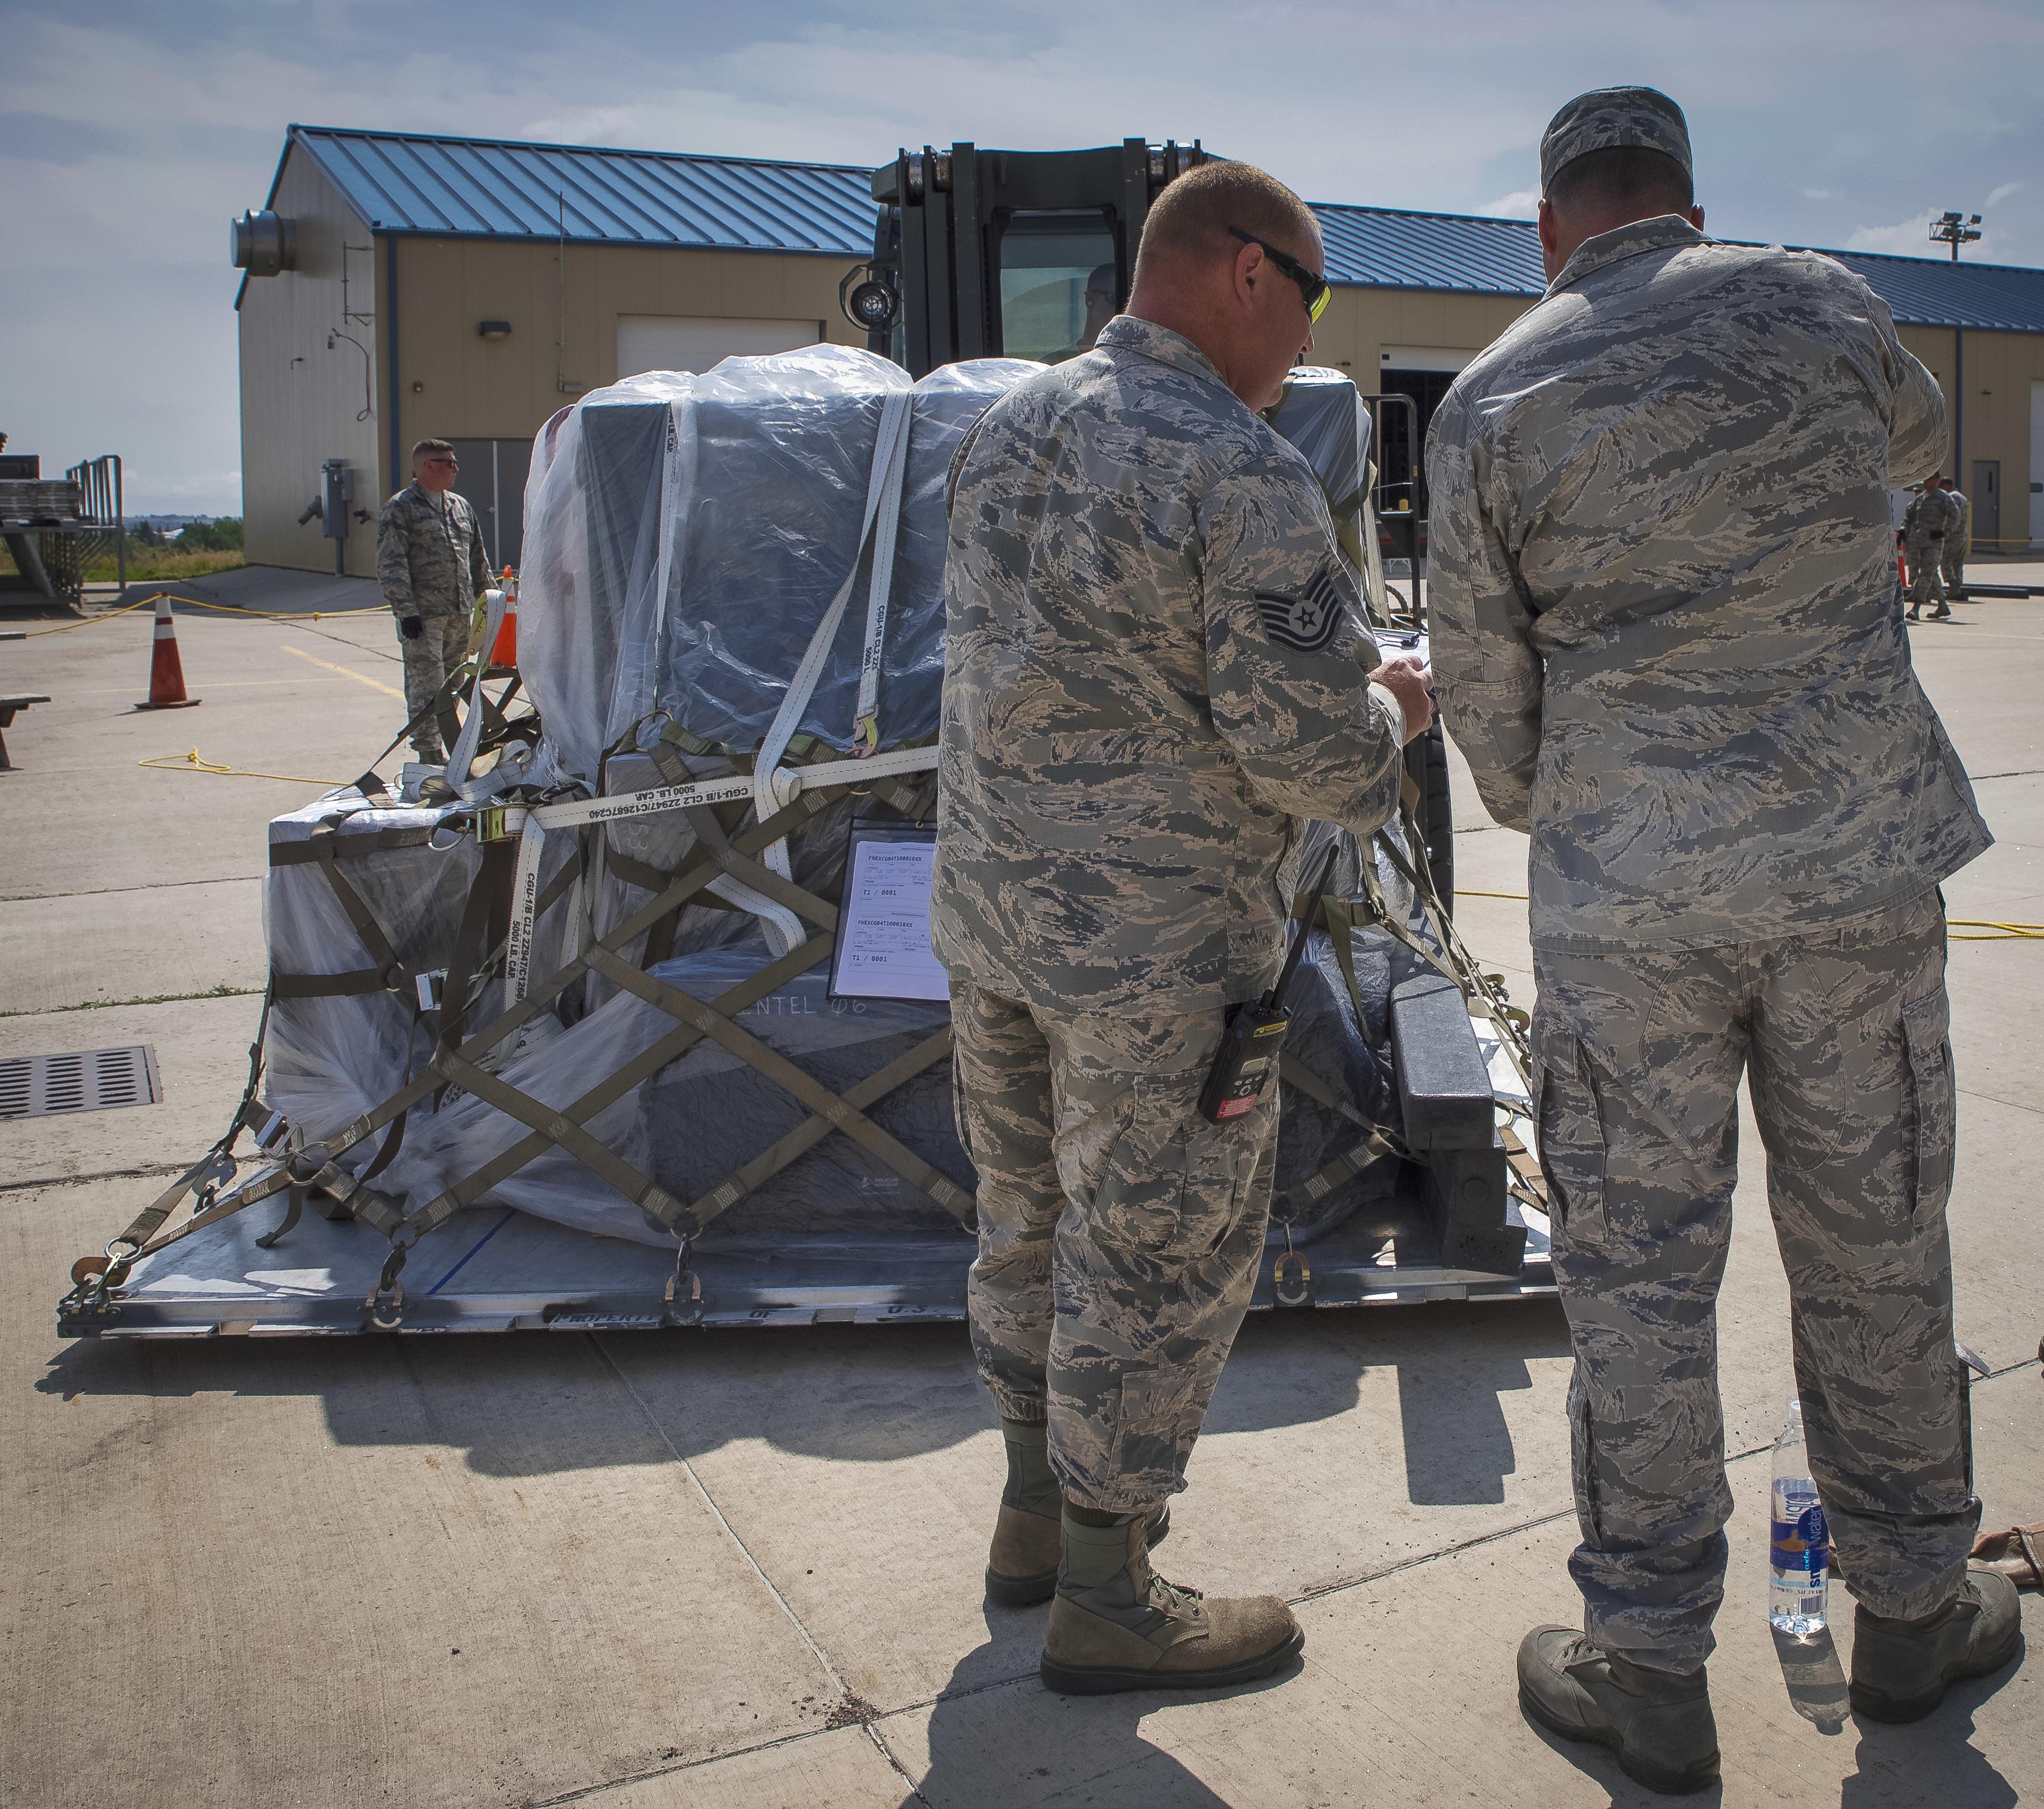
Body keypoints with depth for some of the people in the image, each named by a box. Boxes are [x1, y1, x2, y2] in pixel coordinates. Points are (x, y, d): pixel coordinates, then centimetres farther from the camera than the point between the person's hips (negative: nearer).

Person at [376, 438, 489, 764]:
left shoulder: (460, 505, 18)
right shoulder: (400, 508, -4)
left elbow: (478, 559, 25)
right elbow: (391, 566, -11)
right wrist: (406, 611, -18)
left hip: (461, 614, 7)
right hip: (423, 615, -6)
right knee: (426, 687, -7)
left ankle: (448, 744, 19)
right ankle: (430, 756, -6)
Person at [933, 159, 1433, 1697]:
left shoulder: (1009, 428, 7)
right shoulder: (1241, 474, -19)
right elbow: (1310, 746, -21)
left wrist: (1337, 661, 17)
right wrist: (1392, 711, 2)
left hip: (989, 910, 8)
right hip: (1158, 946, -8)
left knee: (1034, 1221, 21)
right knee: (1157, 1265, 7)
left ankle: (1039, 1510, 39)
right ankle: (1106, 1599, 23)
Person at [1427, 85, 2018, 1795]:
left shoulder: (1493, 401, -3)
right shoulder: (1820, 301, 4)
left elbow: (1483, 688, 0)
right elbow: (1912, 435, 28)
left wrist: (1538, 810, 21)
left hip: (1630, 895, -2)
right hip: (1857, 858, 2)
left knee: (1641, 1274, 7)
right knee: (1873, 1246, 16)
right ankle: (1913, 1609, 34)